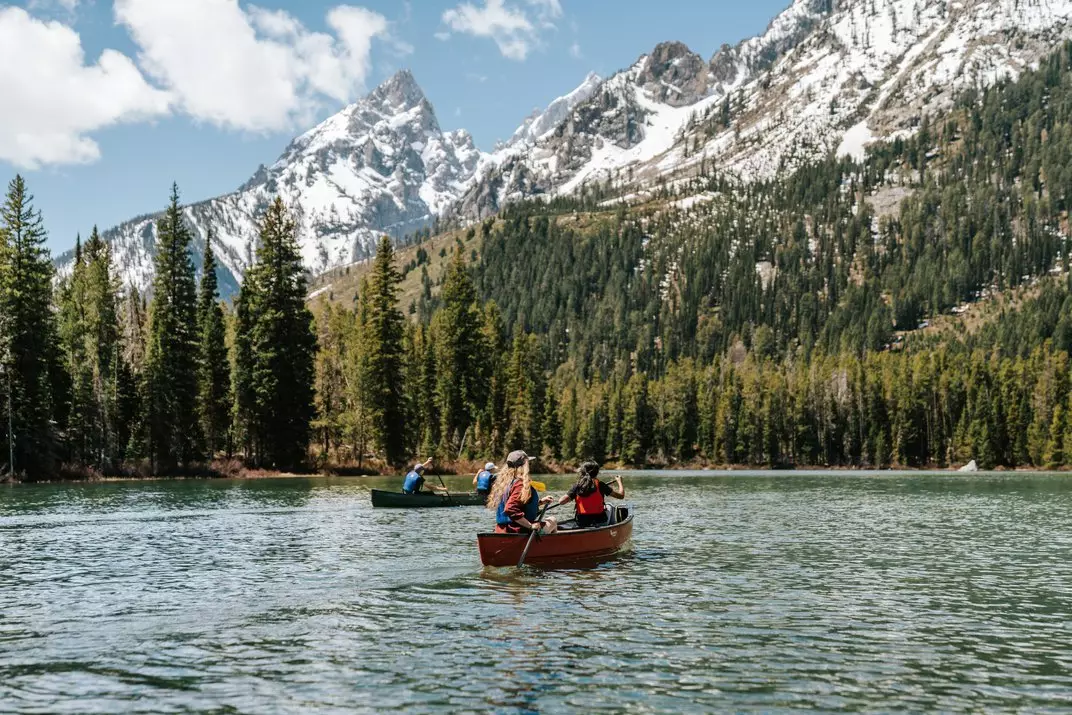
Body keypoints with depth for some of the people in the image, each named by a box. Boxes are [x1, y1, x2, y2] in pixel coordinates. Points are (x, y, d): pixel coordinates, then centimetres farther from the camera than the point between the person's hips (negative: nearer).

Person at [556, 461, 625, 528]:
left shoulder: (577, 486, -5)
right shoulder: (600, 485, -10)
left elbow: (561, 501, -10)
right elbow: (621, 495, -7)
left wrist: (572, 498, 10)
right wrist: (619, 481, 12)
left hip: (581, 524, 3)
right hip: (600, 522, -3)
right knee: (609, 508, 30)